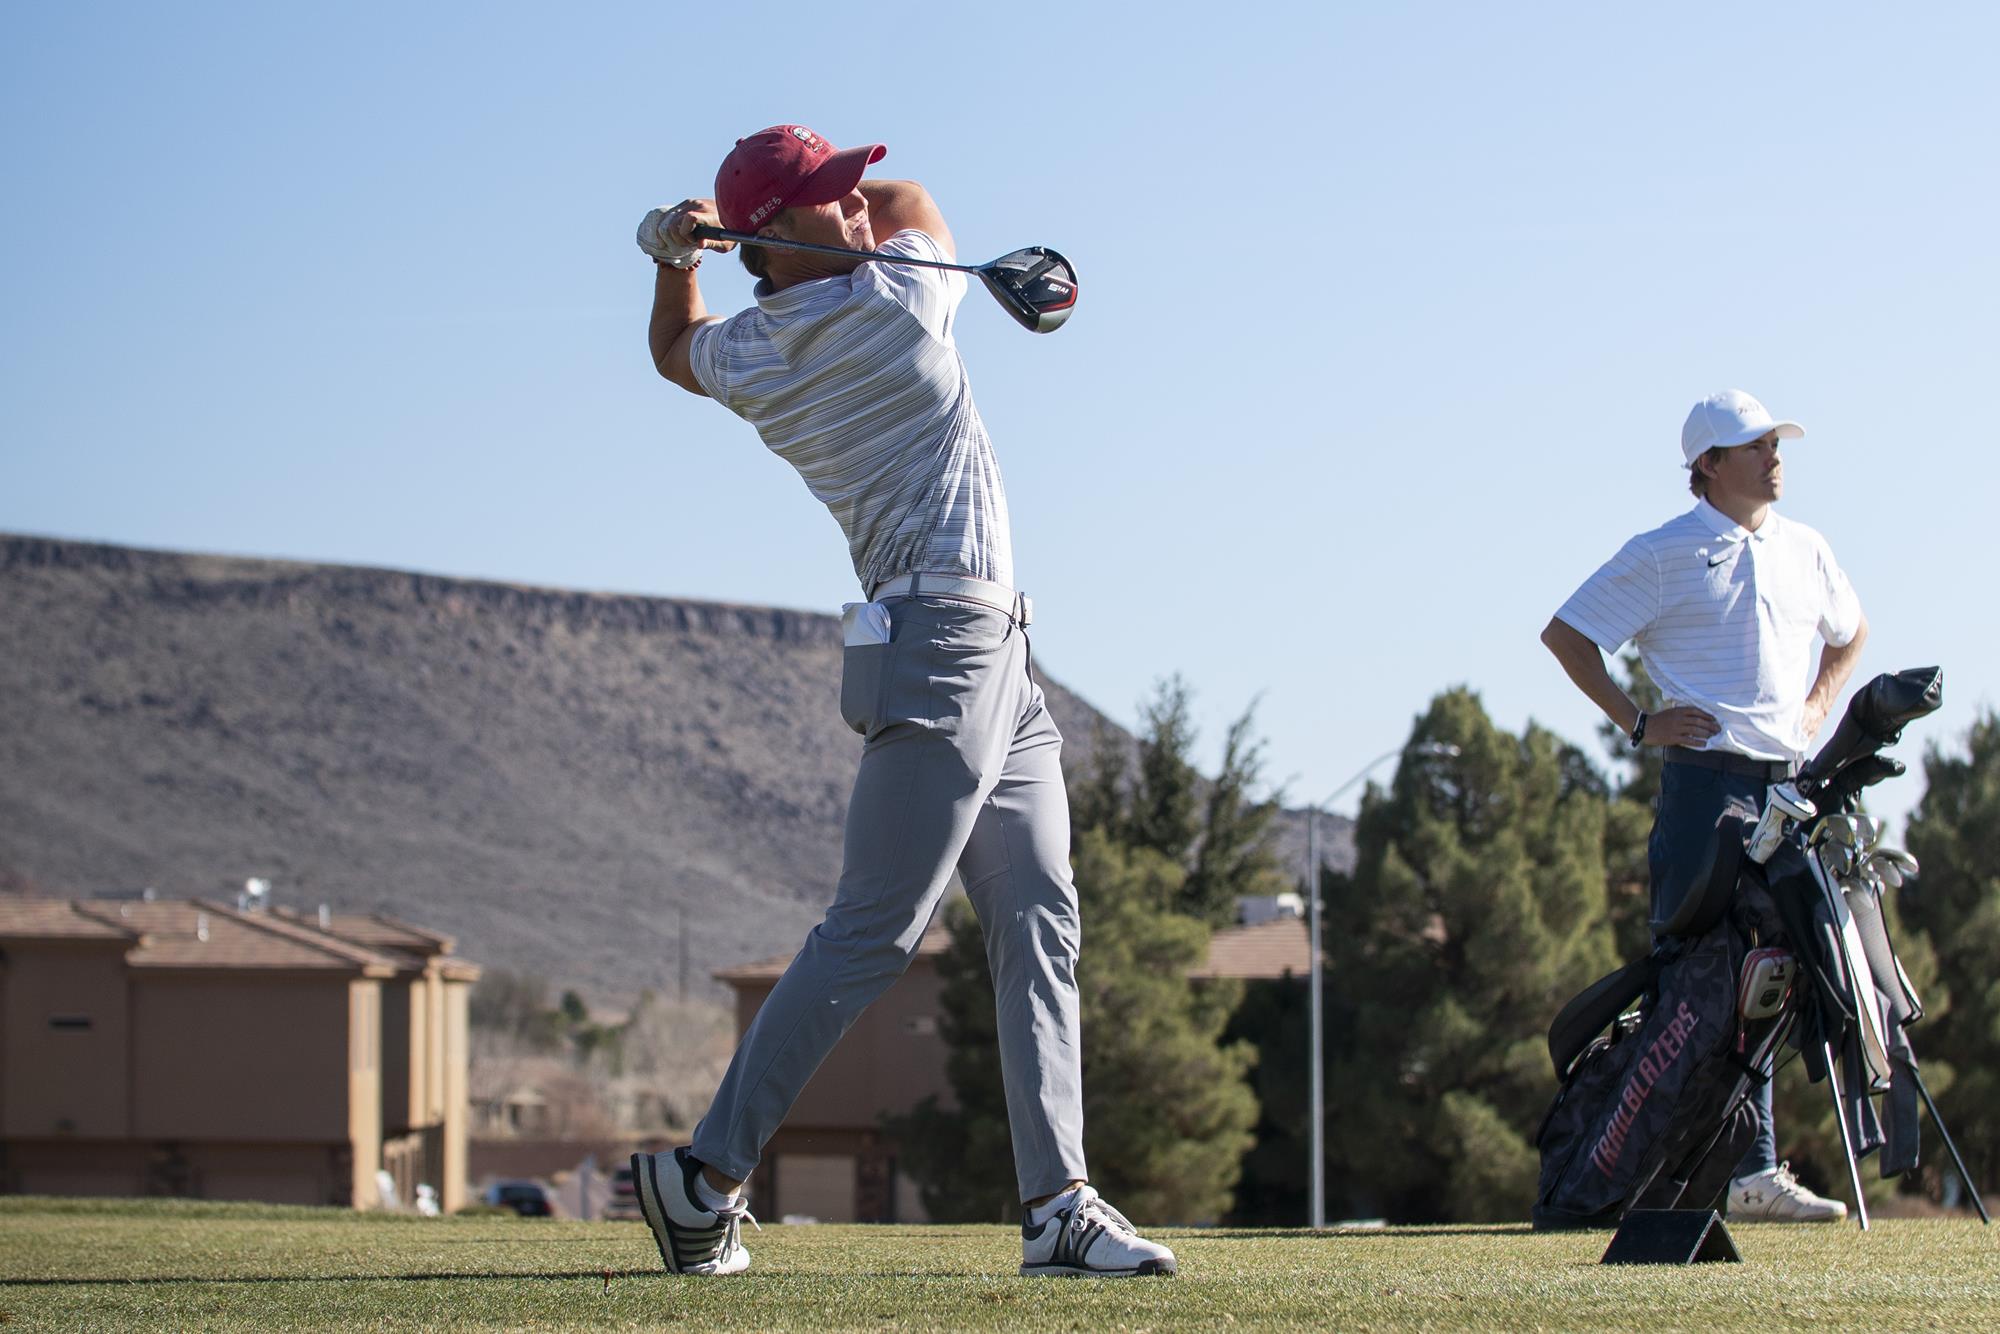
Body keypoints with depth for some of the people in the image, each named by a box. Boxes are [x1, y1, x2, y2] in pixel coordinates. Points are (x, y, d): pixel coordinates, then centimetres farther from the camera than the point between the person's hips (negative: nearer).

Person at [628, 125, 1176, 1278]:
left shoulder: (744, 354, 8)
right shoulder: (897, 304, -11)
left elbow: (677, 348, 33)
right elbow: (915, 203, 11)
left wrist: (681, 252, 19)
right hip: (944, 642, -9)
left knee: (1040, 924, 5)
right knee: (875, 933, -10)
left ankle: (1060, 1202, 0)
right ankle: (707, 1172, -8)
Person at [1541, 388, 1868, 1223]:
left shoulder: (1803, 550, 15)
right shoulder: (1666, 554, -2)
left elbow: (1850, 631, 33)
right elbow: (1566, 633, 0)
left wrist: (1816, 707, 16)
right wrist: (1637, 723, -5)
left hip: (1787, 780, 6)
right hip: (1706, 776, -6)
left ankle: (1753, 1170, 7)